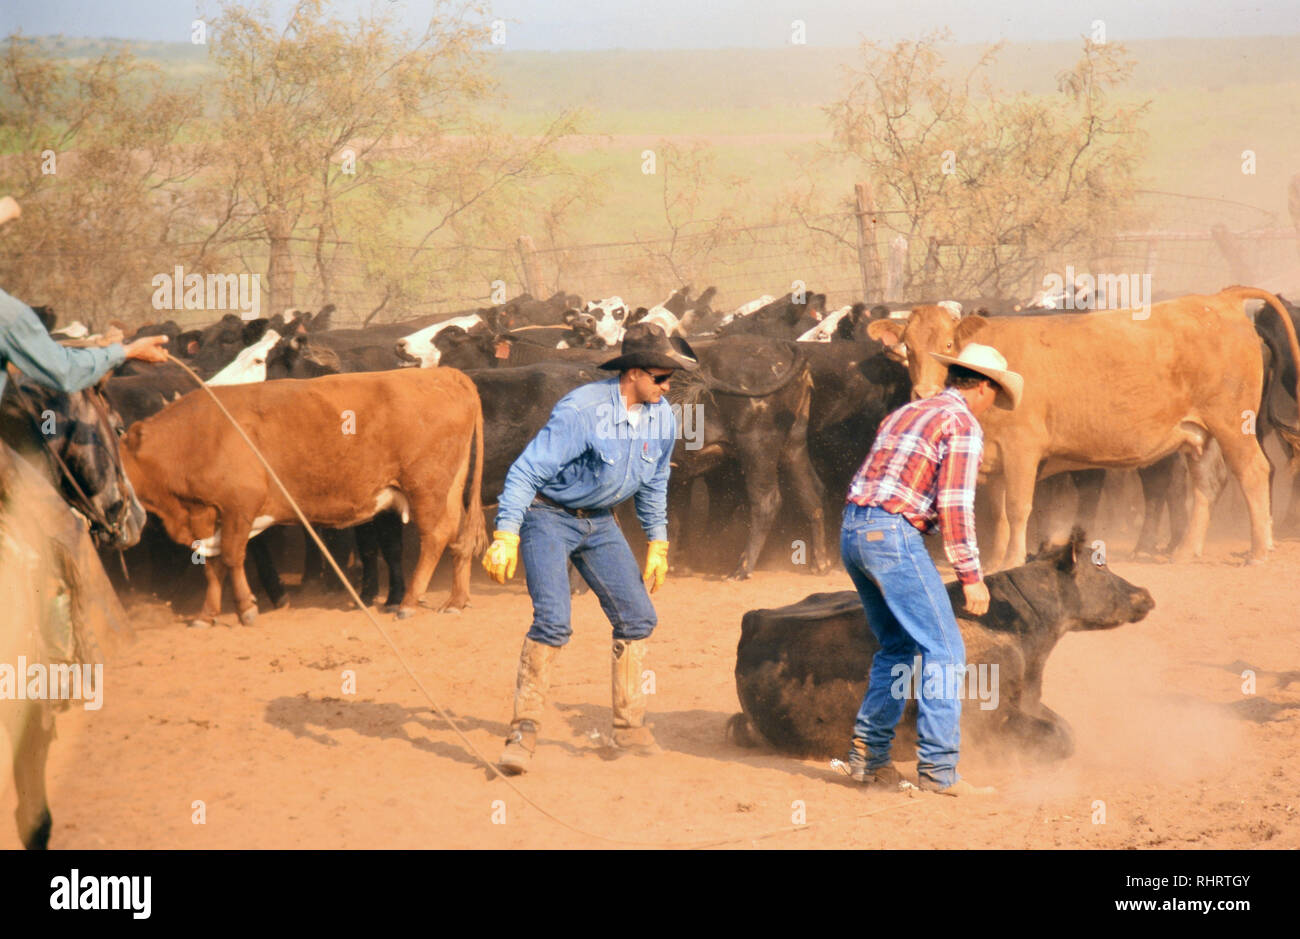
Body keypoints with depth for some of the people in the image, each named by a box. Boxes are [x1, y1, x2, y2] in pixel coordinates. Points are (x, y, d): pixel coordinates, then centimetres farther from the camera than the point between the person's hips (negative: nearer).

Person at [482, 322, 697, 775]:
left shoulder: (662, 418, -5)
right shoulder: (582, 411, -27)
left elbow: (653, 482, 13)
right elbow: (527, 470, -26)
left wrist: (657, 543, 16)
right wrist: (505, 535, -32)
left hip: (599, 524, 7)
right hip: (548, 517, -7)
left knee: (637, 617, 3)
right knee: (553, 621, -20)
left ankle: (629, 725, 17)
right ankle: (524, 732, -13)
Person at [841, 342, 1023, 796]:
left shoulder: (905, 413, 23)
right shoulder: (963, 425, -4)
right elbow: (955, 504, -12)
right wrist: (970, 575, -9)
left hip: (852, 530, 9)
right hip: (894, 535, -9)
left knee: (898, 646, 20)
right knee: (944, 650, -4)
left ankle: (868, 753, 18)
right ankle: (938, 768, -9)